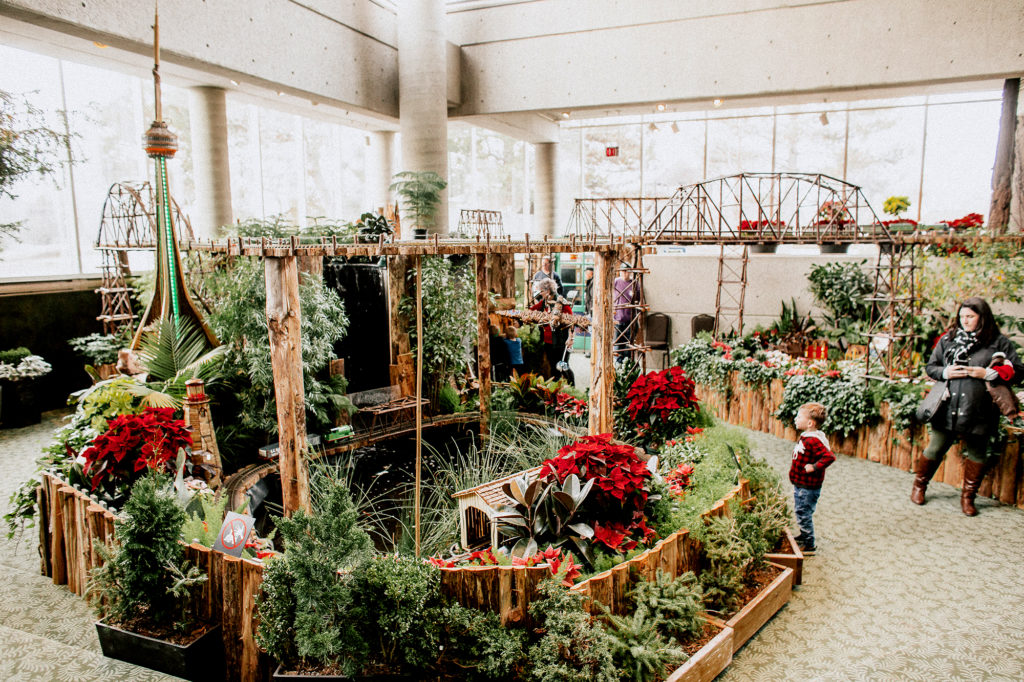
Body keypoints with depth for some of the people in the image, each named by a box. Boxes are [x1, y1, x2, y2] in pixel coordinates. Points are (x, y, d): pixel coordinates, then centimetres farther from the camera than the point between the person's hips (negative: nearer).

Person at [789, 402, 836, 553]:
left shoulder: (813, 440, -26)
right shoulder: (805, 437, 7)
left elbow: (829, 456, -36)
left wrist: (814, 467, -28)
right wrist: (795, 463, 12)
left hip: (808, 488, -10)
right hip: (800, 484, 10)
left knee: (804, 515, 0)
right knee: (800, 512, 24)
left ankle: (809, 545, 13)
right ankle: (804, 536, 41)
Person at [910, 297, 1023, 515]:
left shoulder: (999, 343, 1)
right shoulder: (948, 339, 7)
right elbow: (930, 366, 13)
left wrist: (988, 374, -14)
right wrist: (944, 372, -8)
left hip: (979, 411, -1)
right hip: (947, 409, 1)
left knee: (976, 454, 10)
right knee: (935, 449, 8)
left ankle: (967, 496, 27)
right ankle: (919, 485, 29)